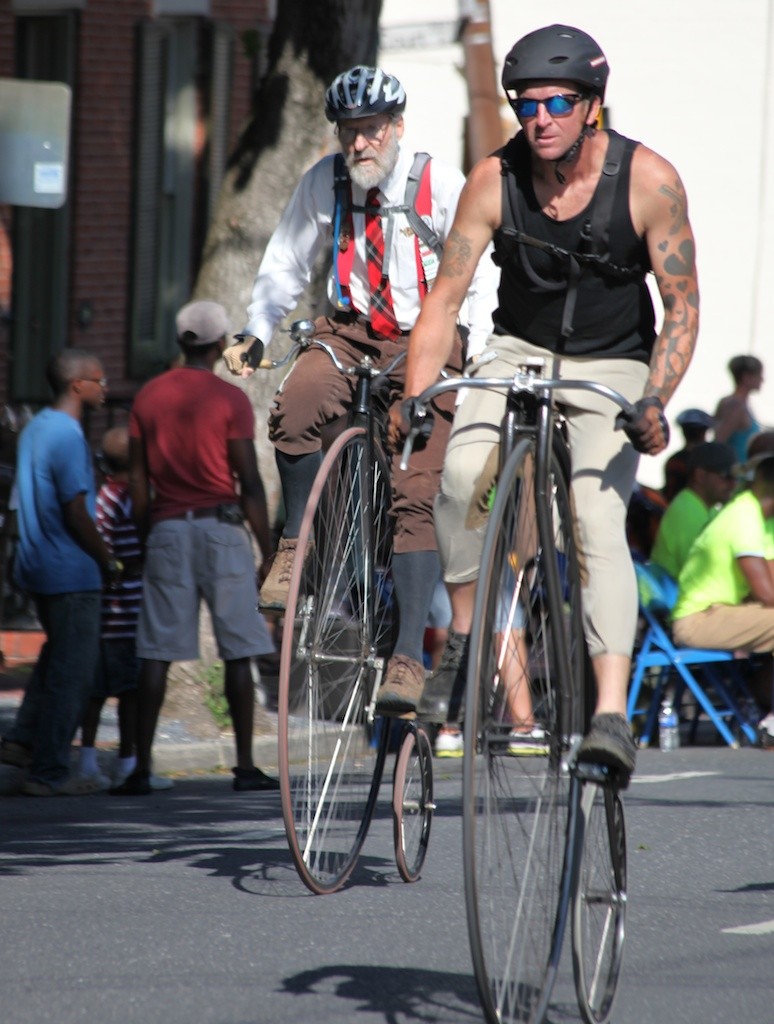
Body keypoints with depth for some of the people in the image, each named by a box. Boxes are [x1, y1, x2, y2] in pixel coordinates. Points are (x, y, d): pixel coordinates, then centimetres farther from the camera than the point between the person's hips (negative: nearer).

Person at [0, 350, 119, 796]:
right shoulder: (68, 437, -18)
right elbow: (76, 514, -21)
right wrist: (108, 560, -8)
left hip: (37, 565, 9)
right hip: (71, 573, -9)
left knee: (59, 654, 24)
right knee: (72, 670, -2)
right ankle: (50, 771, 2)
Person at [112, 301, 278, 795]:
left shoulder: (148, 397, 7)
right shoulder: (230, 399, -5)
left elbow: (138, 480, 9)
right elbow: (250, 483, -7)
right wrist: (268, 552, -1)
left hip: (167, 531, 3)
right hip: (221, 529, -3)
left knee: (157, 655, 1)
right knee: (239, 652, 3)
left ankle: (142, 769, -3)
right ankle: (246, 767, 2)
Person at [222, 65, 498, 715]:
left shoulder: (440, 187, -10)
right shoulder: (324, 183, -1)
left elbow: (484, 273, -9)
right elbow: (286, 264, 9)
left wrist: (476, 355, -24)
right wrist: (255, 334, -5)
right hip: (350, 332, 3)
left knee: (416, 495, -14)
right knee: (295, 410, -31)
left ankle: (409, 656, -15)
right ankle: (298, 545, -7)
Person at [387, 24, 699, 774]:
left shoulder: (648, 180, -17)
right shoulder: (494, 181, -13)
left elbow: (682, 308, -12)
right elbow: (444, 298, -11)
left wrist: (653, 402, -27)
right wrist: (413, 401, -22)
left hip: (612, 367, -1)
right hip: (519, 352, 2)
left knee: (597, 517, -24)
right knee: (463, 471, -28)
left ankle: (611, 713, -29)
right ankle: (464, 643, -11)